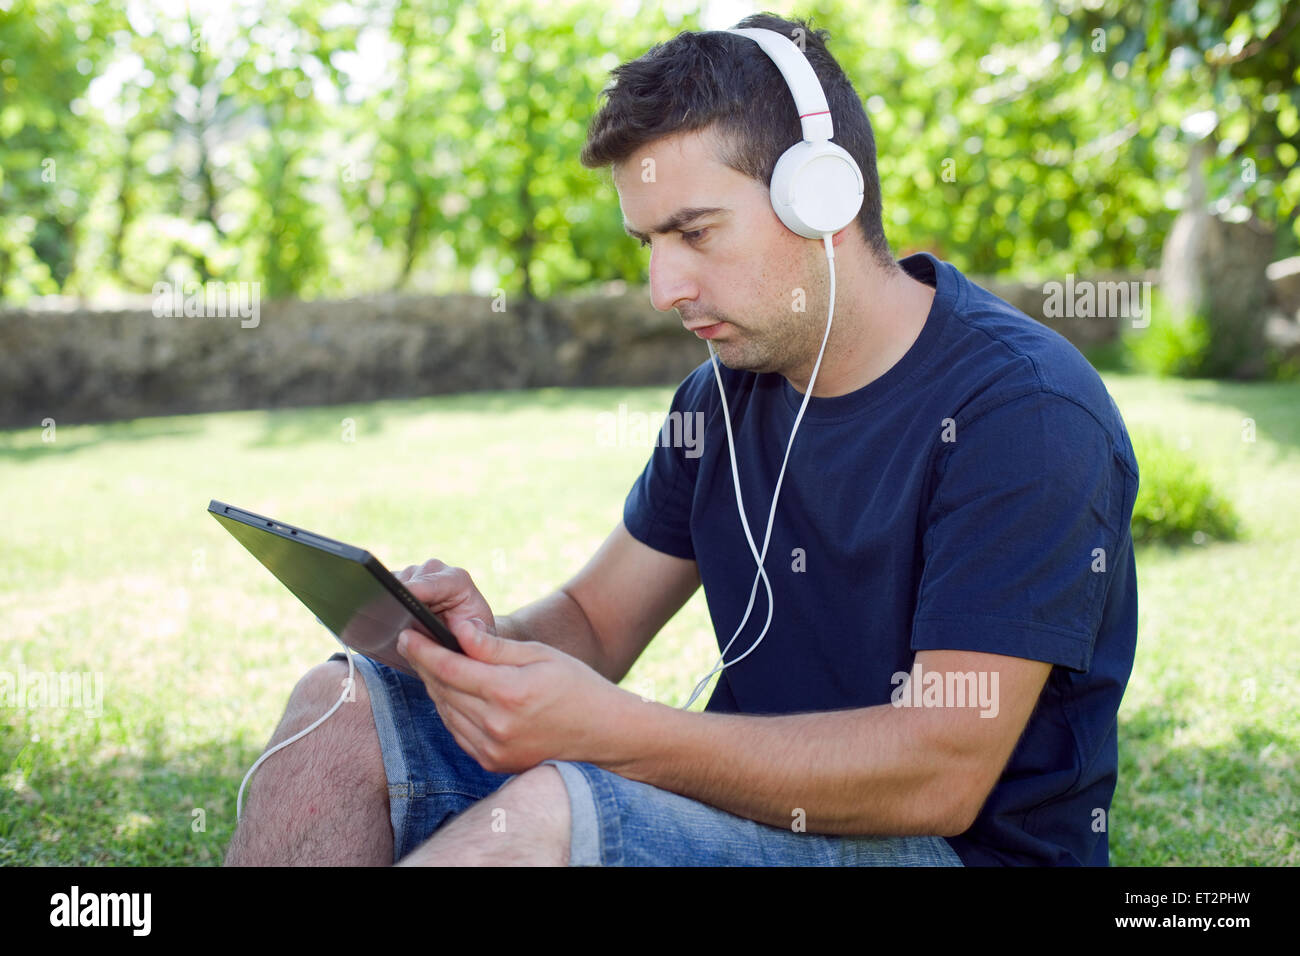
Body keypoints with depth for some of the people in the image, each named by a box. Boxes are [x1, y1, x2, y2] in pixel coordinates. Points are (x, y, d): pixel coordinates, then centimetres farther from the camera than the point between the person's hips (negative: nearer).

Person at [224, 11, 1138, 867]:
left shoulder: (1023, 409, -17)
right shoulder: (729, 391, 9)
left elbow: (943, 772, -23)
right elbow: (595, 620, 14)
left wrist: (613, 731, -29)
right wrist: (490, 643, -11)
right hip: (763, 798, 7)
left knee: (547, 813, -35)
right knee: (347, 705, -6)